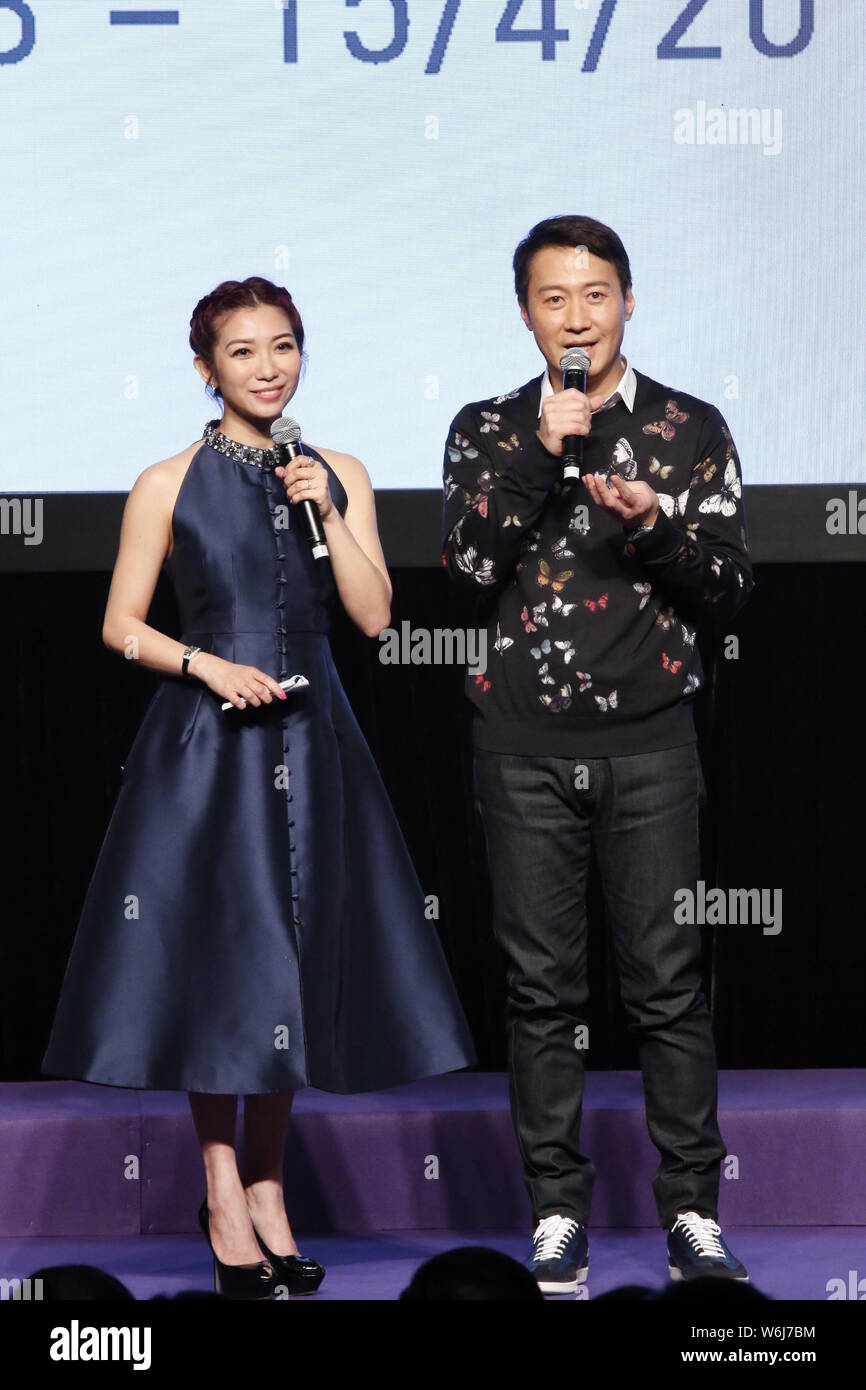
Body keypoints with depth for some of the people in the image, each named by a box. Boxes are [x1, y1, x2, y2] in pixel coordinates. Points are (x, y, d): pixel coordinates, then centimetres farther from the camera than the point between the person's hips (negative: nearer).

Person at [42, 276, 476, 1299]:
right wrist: (208, 664, -15)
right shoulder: (168, 486, -2)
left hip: (309, 748, 3)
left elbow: (374, 615, 0)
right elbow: (121, 626, 0)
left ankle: (266, 1184, 19)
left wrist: (326, 510, -9)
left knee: (291, 966, 7)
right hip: (205, 747, -3)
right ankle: (224, 1193, 9)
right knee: (215, 962, -1)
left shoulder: (338, 476, 7)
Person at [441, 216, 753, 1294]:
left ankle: (692, 1210, 3)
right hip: (522, 747, 1)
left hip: (648, 741, -1)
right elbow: (467, 564, -6)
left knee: (666, 982, -3)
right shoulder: (488, 429, 8)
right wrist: (540, 454, -15)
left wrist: (655, 523, -16)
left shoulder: (691, 430, 7)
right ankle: (558, 1212, 10)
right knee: (541, 987, 3)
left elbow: (730, 589, 2)